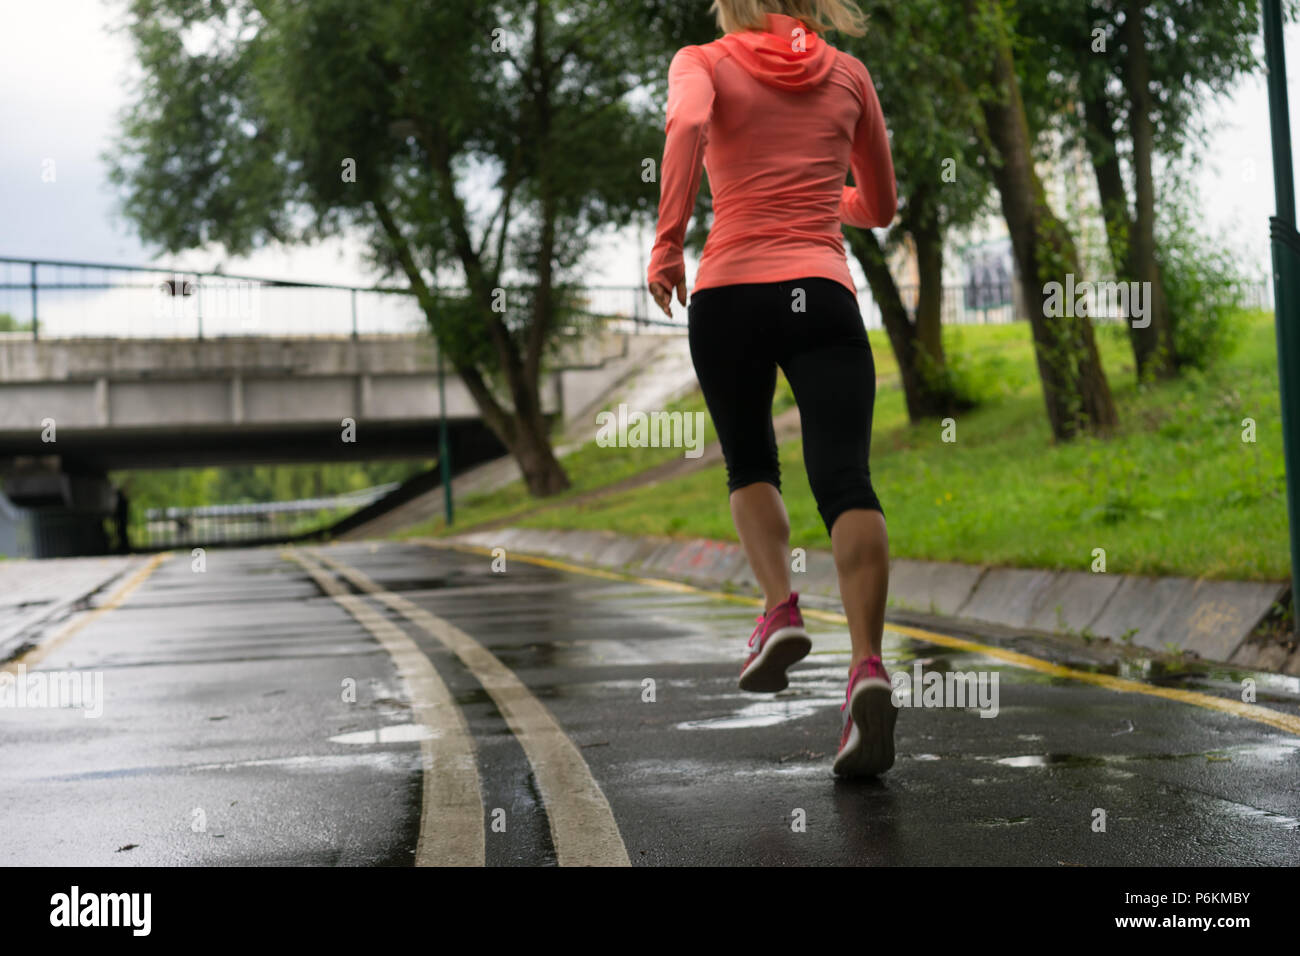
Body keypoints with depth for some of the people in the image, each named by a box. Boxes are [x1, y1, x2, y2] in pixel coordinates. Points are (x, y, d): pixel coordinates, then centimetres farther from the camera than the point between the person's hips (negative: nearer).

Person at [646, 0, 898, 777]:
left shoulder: (704, 63, 9)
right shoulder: (848, 75, 17)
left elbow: (687, 124, -16)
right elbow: (881, 208, 25)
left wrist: (668, 239, -14)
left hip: (730, 293, 0)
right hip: (825, 296, 1)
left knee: (750, 466, 22)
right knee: (845, 481, -11)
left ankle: (781, 609, -1)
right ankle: (868, 667, -30)